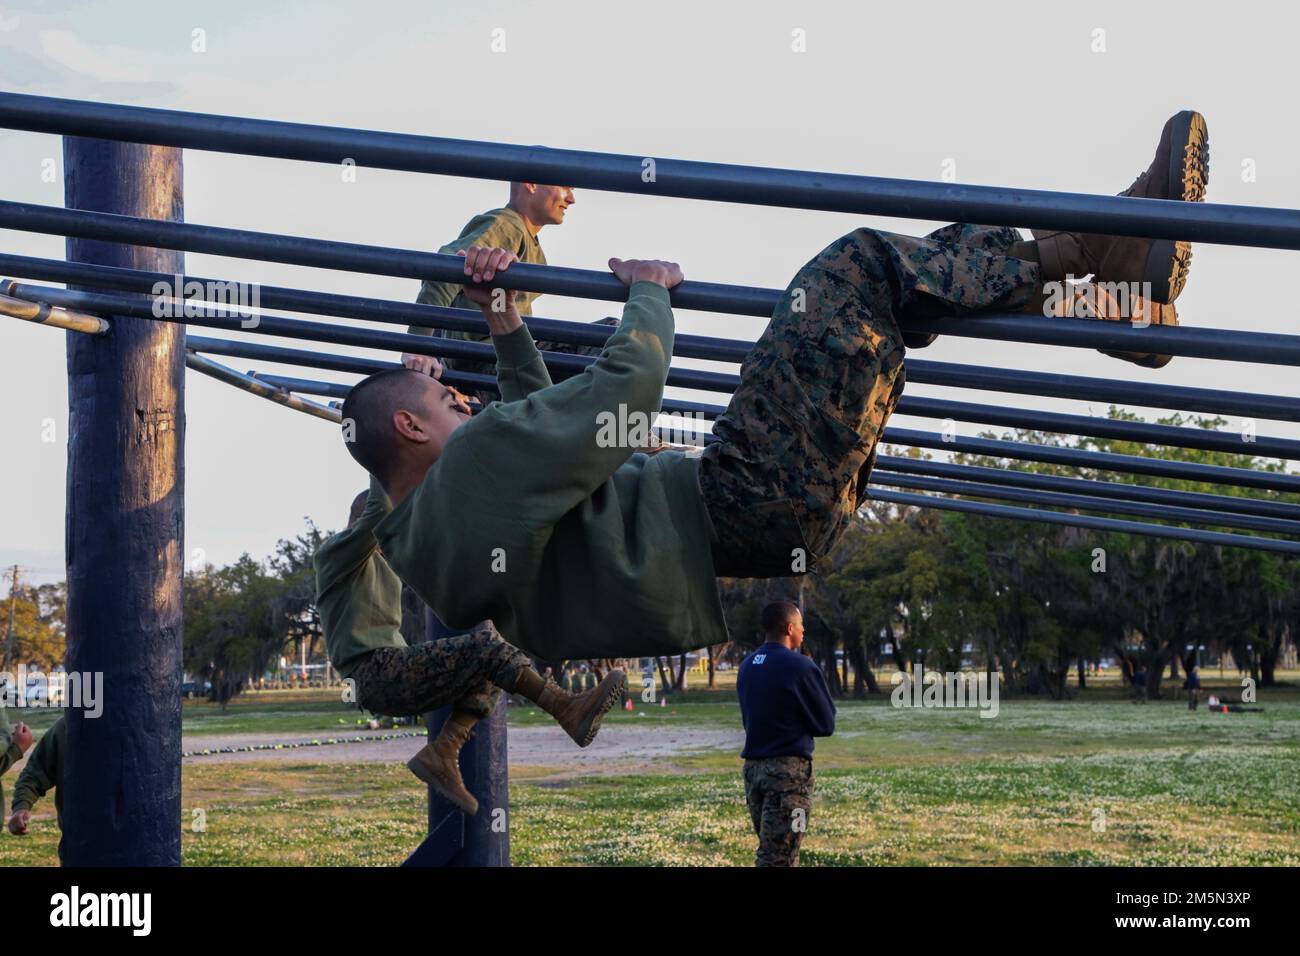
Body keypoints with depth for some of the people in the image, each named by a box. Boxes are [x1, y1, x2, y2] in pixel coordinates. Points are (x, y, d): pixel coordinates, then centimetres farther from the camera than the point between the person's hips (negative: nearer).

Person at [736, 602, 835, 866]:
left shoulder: (747, 667, 10)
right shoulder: (799, 666, -12)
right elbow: (826, 724, -4)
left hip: (753, 768, 7)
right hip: (789, 769, -7)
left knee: (769, 850, 16)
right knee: (778, 858, -8)